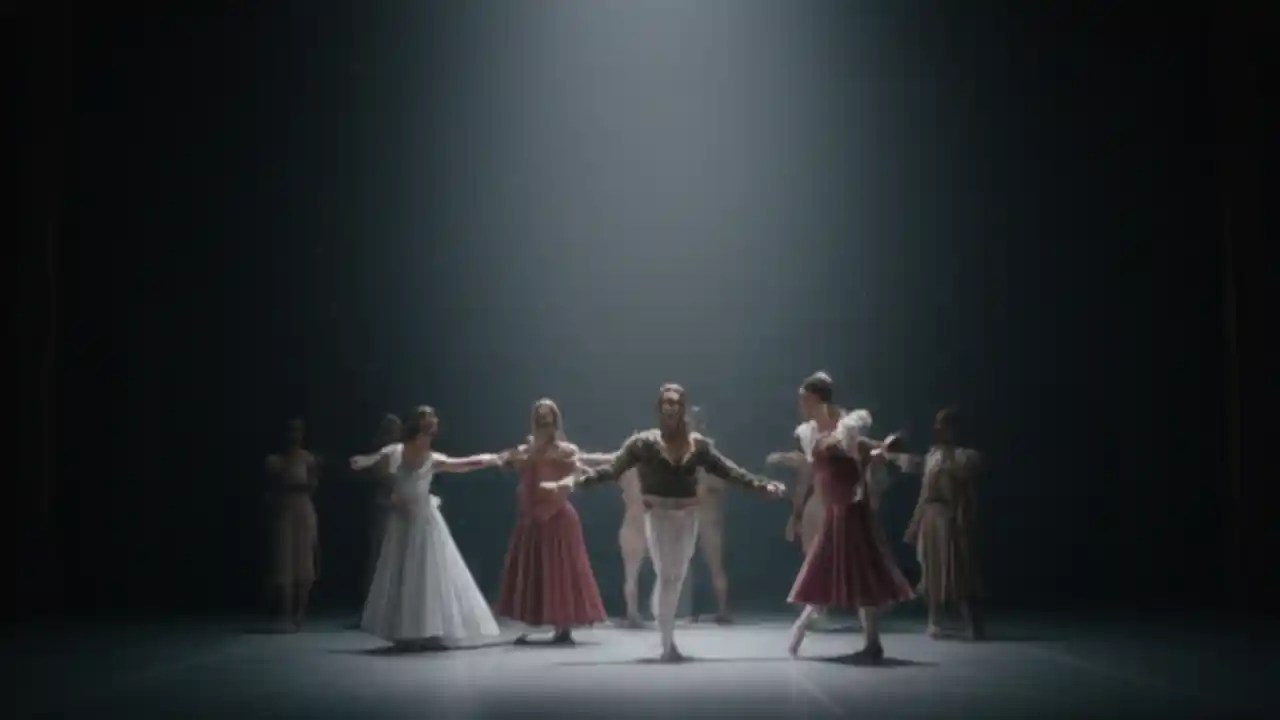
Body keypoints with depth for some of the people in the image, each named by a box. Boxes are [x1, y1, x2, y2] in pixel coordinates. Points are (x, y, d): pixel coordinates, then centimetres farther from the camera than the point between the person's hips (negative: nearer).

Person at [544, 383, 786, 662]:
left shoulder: (698, 444, 2)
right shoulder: (645, 442, -5)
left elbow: (729, 470, 6)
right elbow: (611, 469, -9)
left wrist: (763, 484, 0)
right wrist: (576, 479, -20)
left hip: (688, 517, 3)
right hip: (658, 516, -3)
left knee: (677, 577, 9)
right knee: (666, 576, -7)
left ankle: (667, 636, 24)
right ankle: (668, 643, -3)